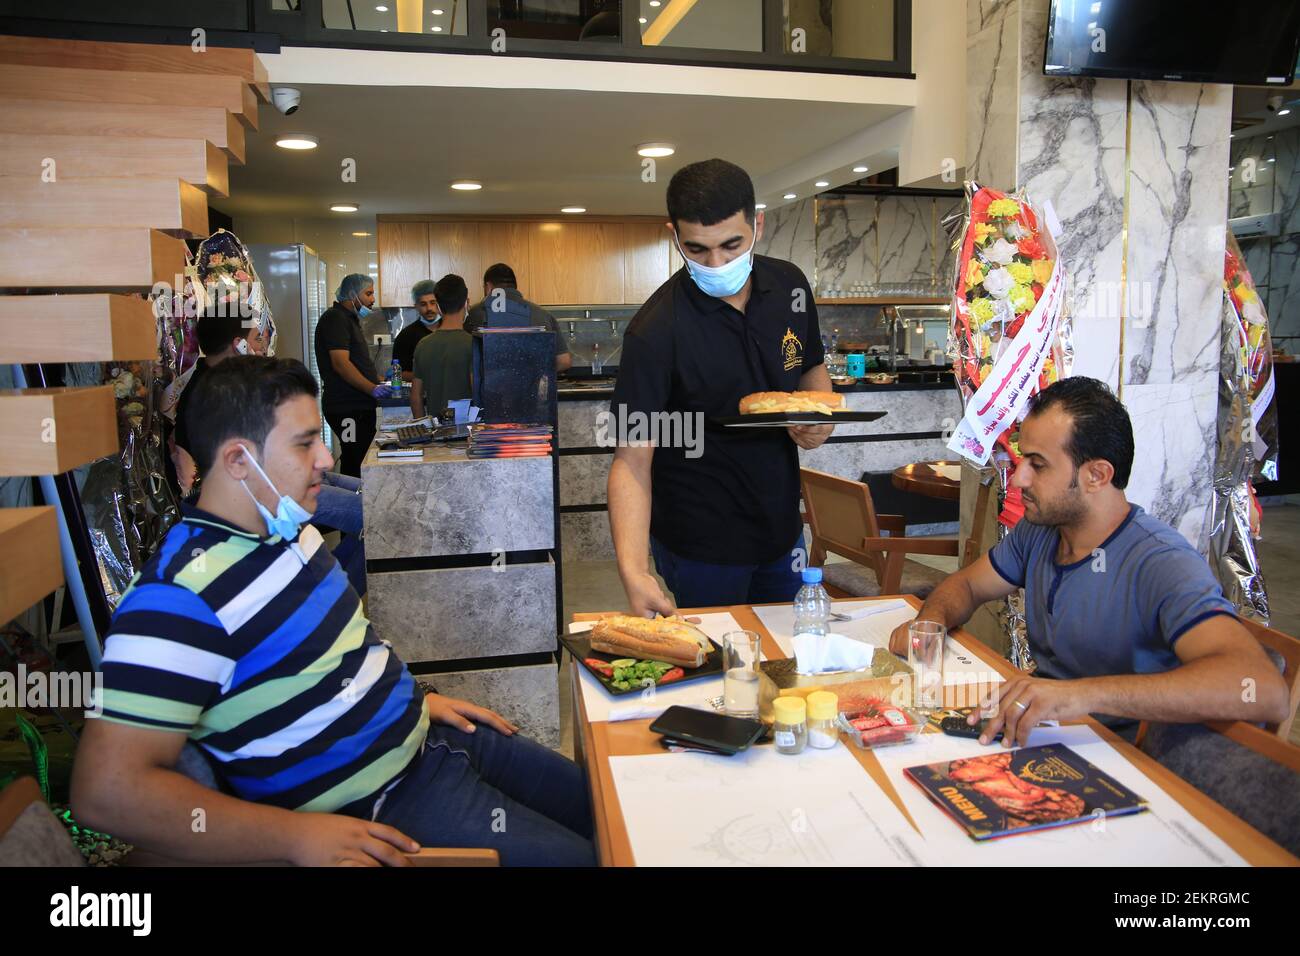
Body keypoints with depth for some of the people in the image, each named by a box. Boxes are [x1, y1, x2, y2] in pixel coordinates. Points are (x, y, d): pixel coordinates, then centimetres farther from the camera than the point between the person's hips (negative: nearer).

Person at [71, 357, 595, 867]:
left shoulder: (290, 531, 3)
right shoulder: (182, 597, -25)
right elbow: (108, 791, -29)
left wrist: (416, 696, 12)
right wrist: (297, 835, -29)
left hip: (428, 737, 9)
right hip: (381, 810, -9)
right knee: (578, 858, -9)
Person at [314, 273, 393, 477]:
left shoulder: (349, 318, 22)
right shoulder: (335, 318, -10)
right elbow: (340, 363, -21)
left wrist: (379, 380, 17)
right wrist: (372, 388, -27)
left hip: (360, 405, 10)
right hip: (346, 408, -10)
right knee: (355, 460, -12)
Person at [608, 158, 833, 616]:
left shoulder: (789, 285, -6)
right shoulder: (657, 330, -24)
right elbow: (632, 461, -26)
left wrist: (822, 416, -11)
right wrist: (633, 570, -39)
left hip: (782, 524, 6)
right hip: (701, 543, -5)